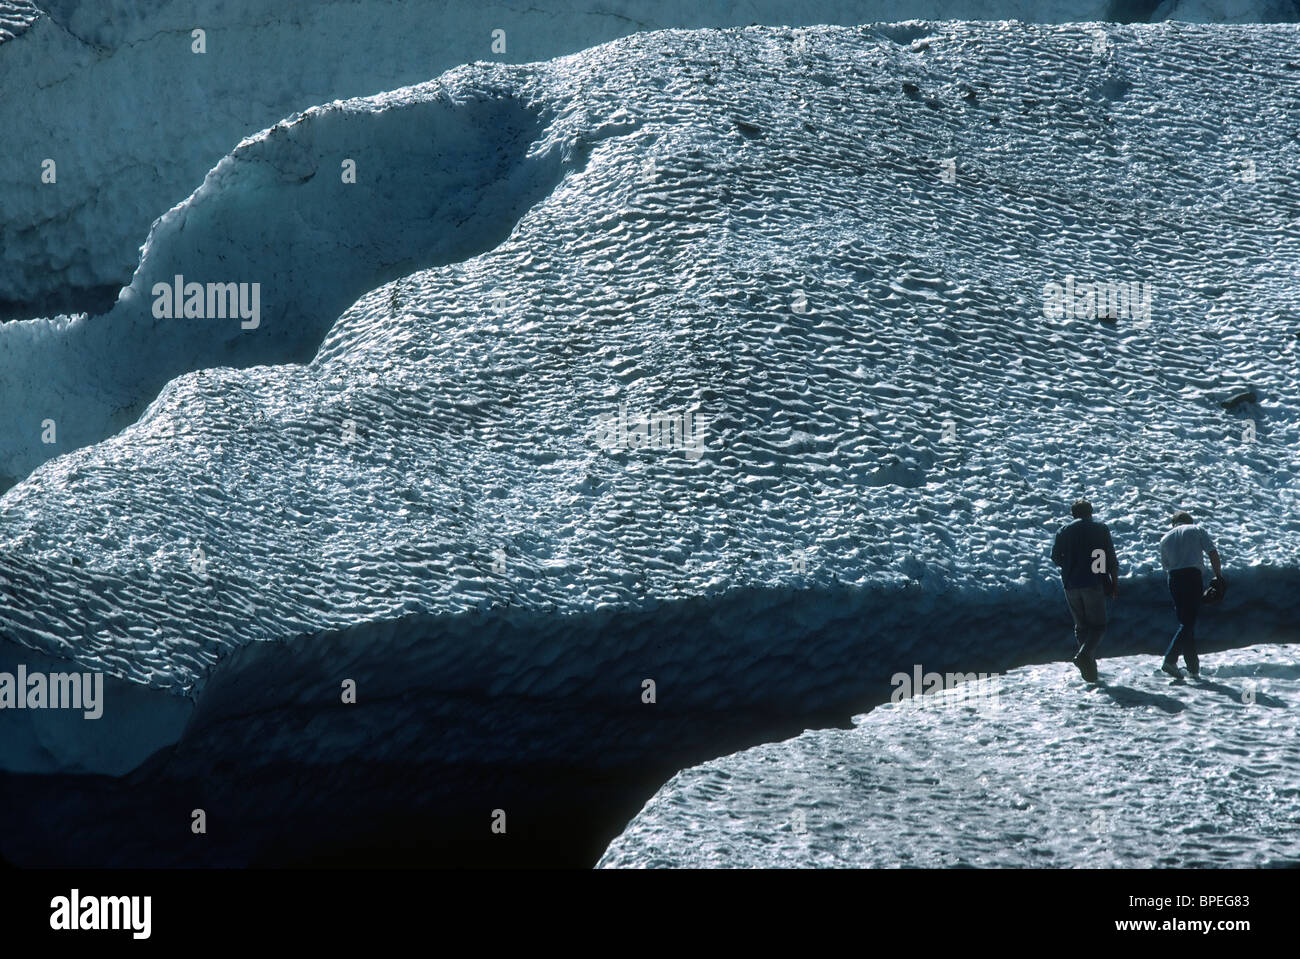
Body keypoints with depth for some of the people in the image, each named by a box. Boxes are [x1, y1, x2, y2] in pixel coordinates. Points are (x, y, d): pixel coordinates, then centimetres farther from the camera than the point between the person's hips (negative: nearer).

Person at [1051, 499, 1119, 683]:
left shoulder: (1064, 530, 8)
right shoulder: (1100, 529, 3)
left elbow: (1055, 556, 8)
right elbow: (1111, 559, -1)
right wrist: (1115, 583, 4)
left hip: (1071, 585, 3)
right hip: (1094, 584, -3)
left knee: (1081, 626, 11)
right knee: (1098, 625, 1)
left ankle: (1090, 670, 6)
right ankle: (1084, 654, -26)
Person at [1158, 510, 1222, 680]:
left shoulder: (1165, 538, 20)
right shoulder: (1197, 530, 11)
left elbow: (1165, 565, 17)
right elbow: (1212, 553, -1)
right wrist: (1218, 576, 1)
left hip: (1174, 579, 4)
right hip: (1193, 576, -4)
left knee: (1186, 622, 11)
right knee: (1189, 623, -7)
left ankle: (1193, 667, 10)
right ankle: (1170, 660, -24)